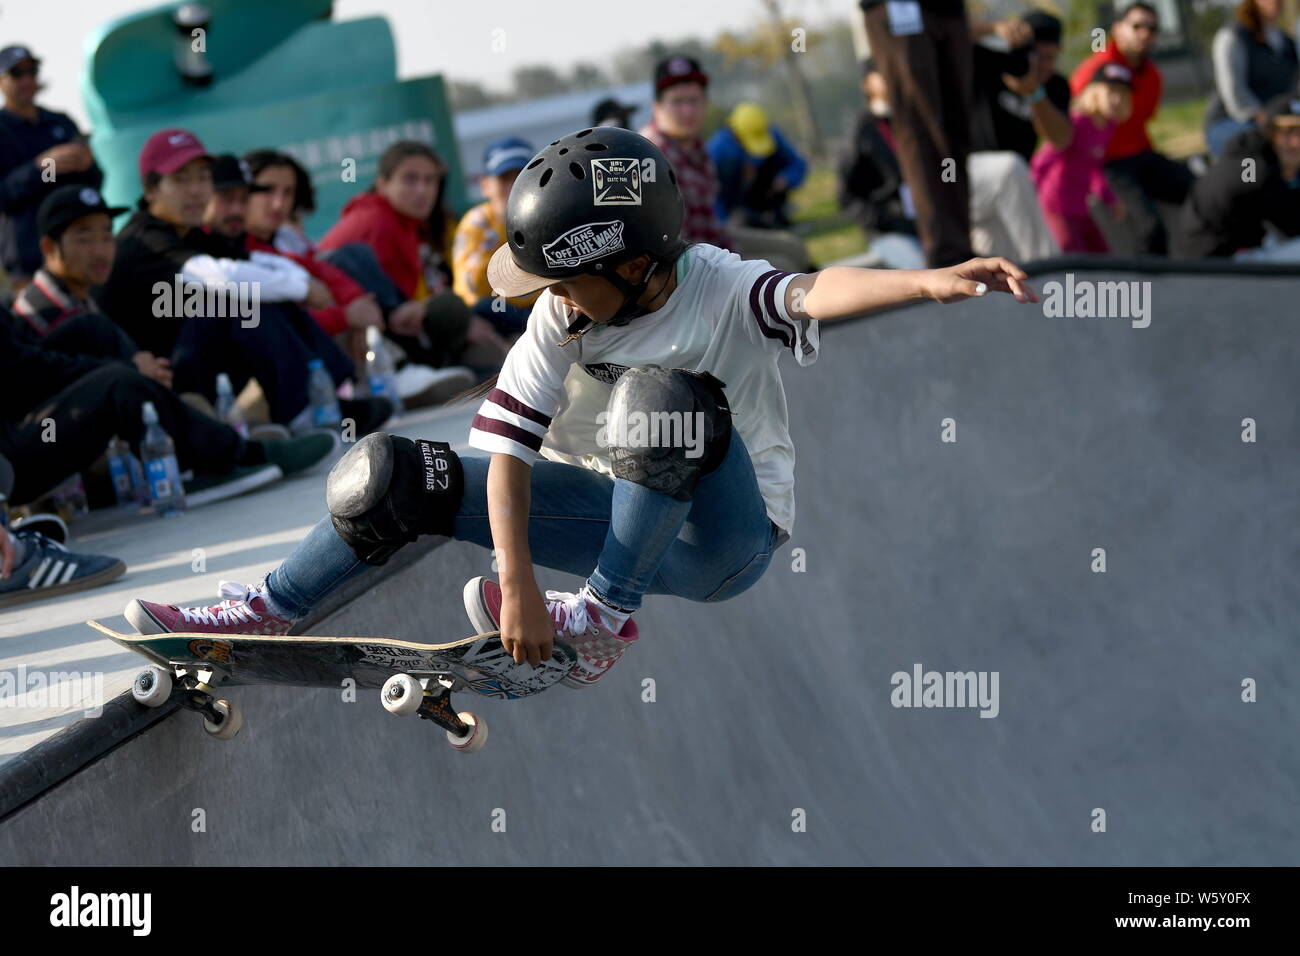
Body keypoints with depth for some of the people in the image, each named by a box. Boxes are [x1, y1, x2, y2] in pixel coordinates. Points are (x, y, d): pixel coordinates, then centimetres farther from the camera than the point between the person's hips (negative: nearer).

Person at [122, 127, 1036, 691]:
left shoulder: (722, 293, -24)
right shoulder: (564, 316, -10)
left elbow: (815, 293, -45)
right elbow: (508, 443, -16)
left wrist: (930, 282, -66)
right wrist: (516, 583, -30)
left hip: (724, 541, -5)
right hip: (621, 516, 5)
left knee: (666, 395, -36)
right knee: (399, 475, -4)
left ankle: (606, 619, -24)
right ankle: (270, 609, 11)